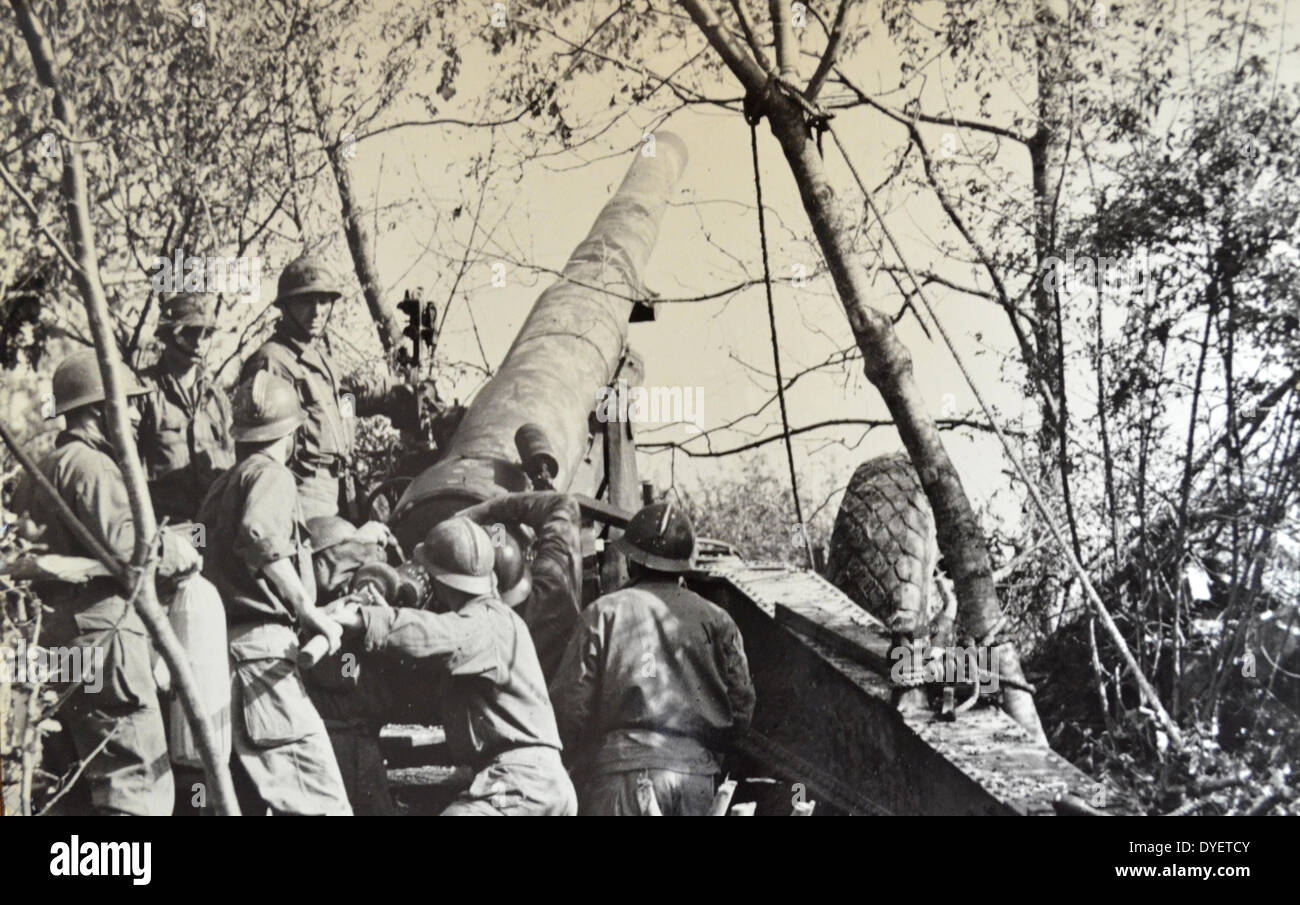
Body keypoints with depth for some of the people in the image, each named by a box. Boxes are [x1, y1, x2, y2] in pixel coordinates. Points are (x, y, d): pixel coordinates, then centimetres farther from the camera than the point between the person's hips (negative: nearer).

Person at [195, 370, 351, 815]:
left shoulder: (224, 483, 21)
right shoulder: (271, 474, -5)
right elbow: (259, 537, -26)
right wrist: (307, 610, -22)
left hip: (220, 641, 9)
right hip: (260, 644, -9)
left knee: (243, 795, 13)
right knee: (320, 797, -13)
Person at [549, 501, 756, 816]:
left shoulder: (604, 614, 0)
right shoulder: (716, 621, 7)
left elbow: (569, 702, -3)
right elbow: (742, 706, 9)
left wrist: (579, 761, 14)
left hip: (621, 772, -3)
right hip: (696, 779, 3)